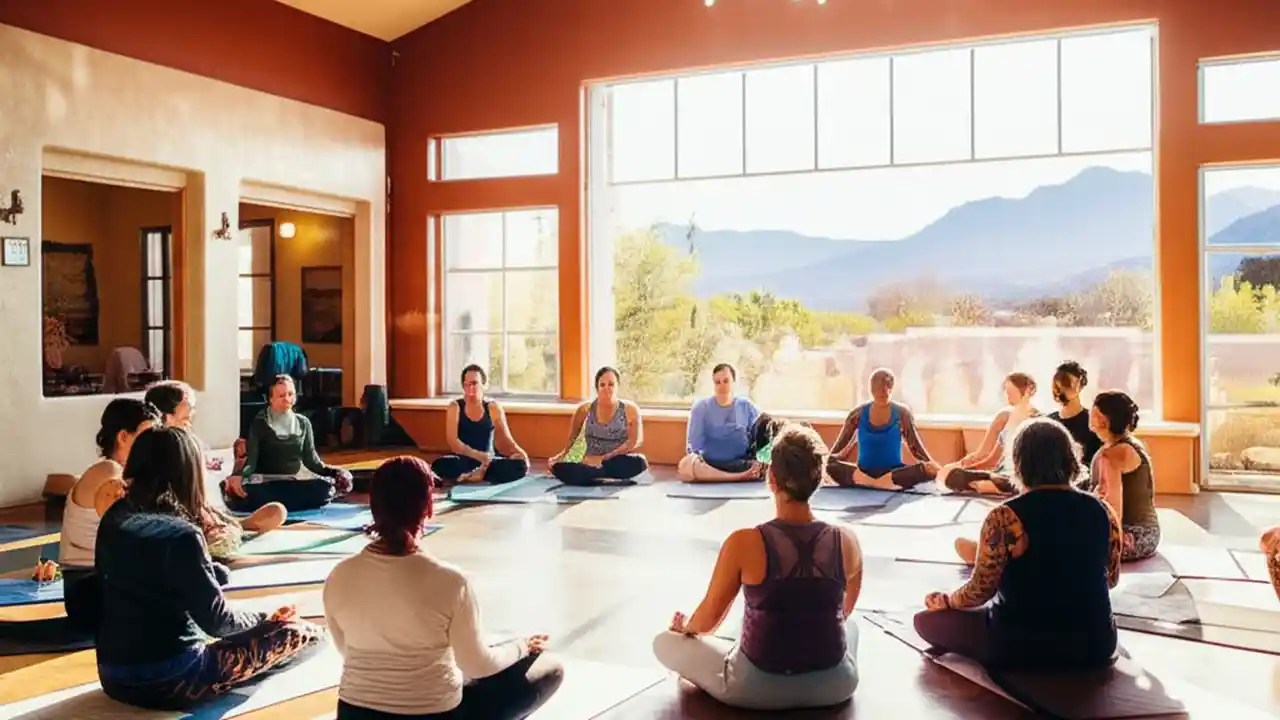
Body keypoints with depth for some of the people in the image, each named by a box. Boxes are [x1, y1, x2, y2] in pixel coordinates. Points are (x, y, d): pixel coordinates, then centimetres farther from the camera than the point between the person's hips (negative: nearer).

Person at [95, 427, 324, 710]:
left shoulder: (113, 520, 1)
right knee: (293, 632, 5)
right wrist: (264, 620, 4)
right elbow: (216, 621, -13)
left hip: (113, 676, 8)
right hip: (169, 681, -8)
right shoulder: (181, 535, -20)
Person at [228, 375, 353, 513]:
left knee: (323, 487, -31)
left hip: (292, 482, 4)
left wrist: (330, 471, -9)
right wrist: (238, 476, -27)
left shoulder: (303, 423, 11)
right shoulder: (260, 423, 3)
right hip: (264, 483, -4)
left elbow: (310, 458, 10)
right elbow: (251, 459, -5)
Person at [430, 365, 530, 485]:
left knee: (520, 465, -27)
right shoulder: (455, 407, 0)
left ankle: (474, 475, -24)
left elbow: (506, 439, 2)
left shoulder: (493, 408, 5)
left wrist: (520, 452, -21)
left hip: (489, 462, 2)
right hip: (464, 460, -1)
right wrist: (478, 455, -27)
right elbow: (452, 441, -11)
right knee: (440, 465, -35)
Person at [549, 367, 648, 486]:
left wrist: (605, 457, -16)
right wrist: (561, 455, 1)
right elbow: (571, 439, 17)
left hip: (619, 464, 0)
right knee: (559, 468, -30)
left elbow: (637, 441, -8)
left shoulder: (630, 409, 1)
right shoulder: (585, 410, 7)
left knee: (639, 462, -36)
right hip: (589, 465, 1)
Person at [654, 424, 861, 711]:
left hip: (758, 687, -3)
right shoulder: (847, 542, -8)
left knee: (664, 642, 16)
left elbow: (709, 617, -4)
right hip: (835, 686, 3)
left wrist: (685, 627, 21)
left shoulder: (744, 543, -17)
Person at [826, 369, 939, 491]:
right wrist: (824, 460, -5)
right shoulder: (858, 414, 2)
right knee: (829, 466, -28)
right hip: (864, 472, 0)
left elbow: (915, 445, 3)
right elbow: (840, 446, 7)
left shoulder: (902, 413, 1)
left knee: (928, 469, -31)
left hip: (894, 472, 0)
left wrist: (931, 464, -10)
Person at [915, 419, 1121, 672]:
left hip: (1023, 648, -5)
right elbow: (1111, 579, 12)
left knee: (926, 619, 8)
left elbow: (981, 590, -12)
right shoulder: (1101, 510, -3)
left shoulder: (1006, 517, -18)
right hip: (1095, 646, 6)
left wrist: (945, 601, 8)